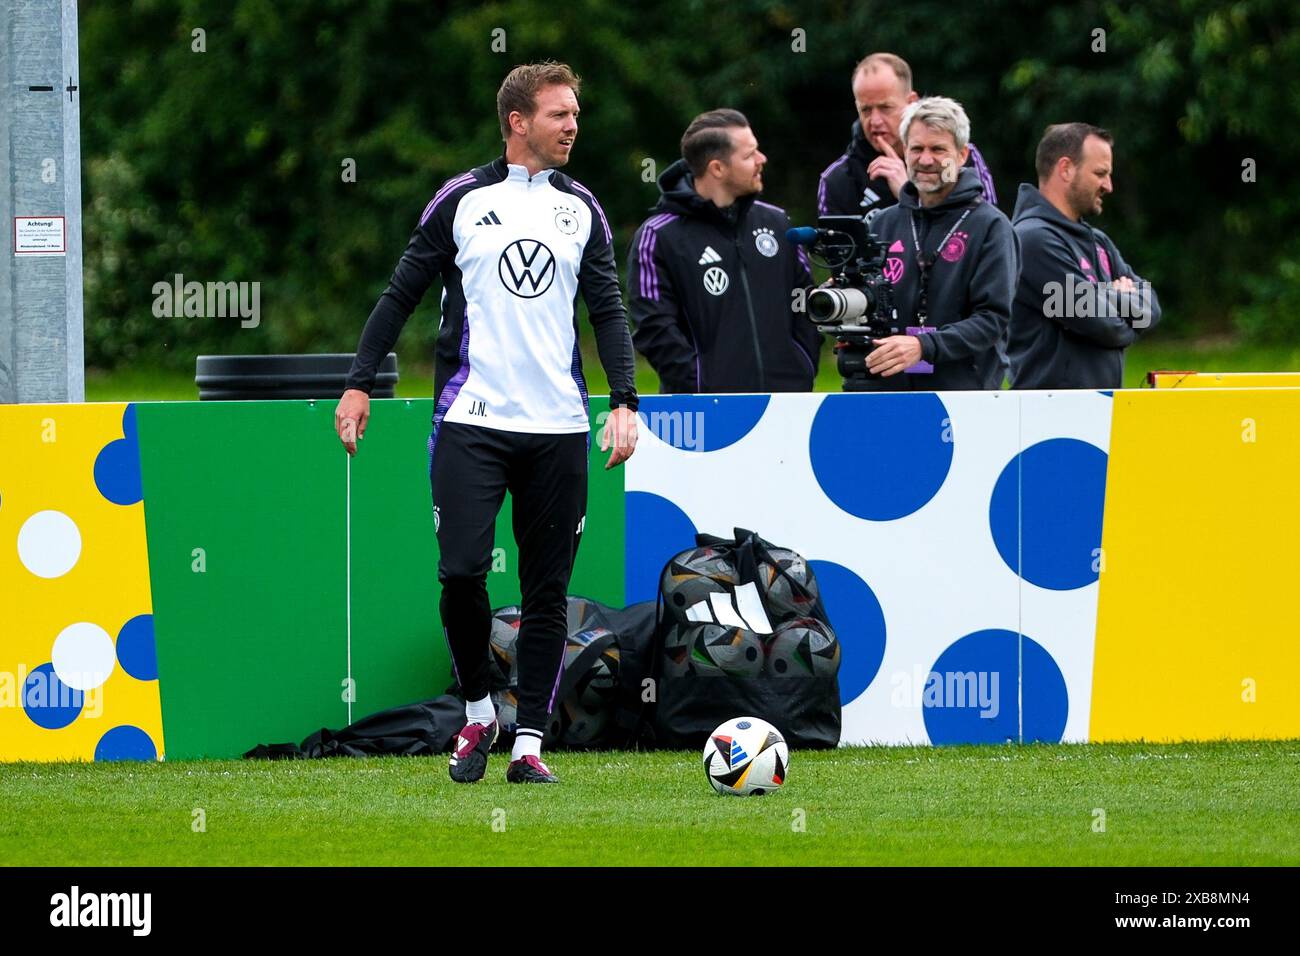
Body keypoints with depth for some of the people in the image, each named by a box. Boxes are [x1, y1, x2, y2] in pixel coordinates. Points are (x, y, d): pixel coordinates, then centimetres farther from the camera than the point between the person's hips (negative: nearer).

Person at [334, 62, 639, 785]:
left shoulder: (581, 209, 10)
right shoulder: (463, 200, 2)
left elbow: (608, 310, 10)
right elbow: (402, 294, 7)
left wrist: (624, 401, -3)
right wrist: (360, 385, 1)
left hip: (558, 426, 3)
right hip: (473, 420, -3)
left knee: (547, 589, 2)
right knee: (461, 570, -13)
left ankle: (530, 742, 8)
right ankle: (478, 713, 9)